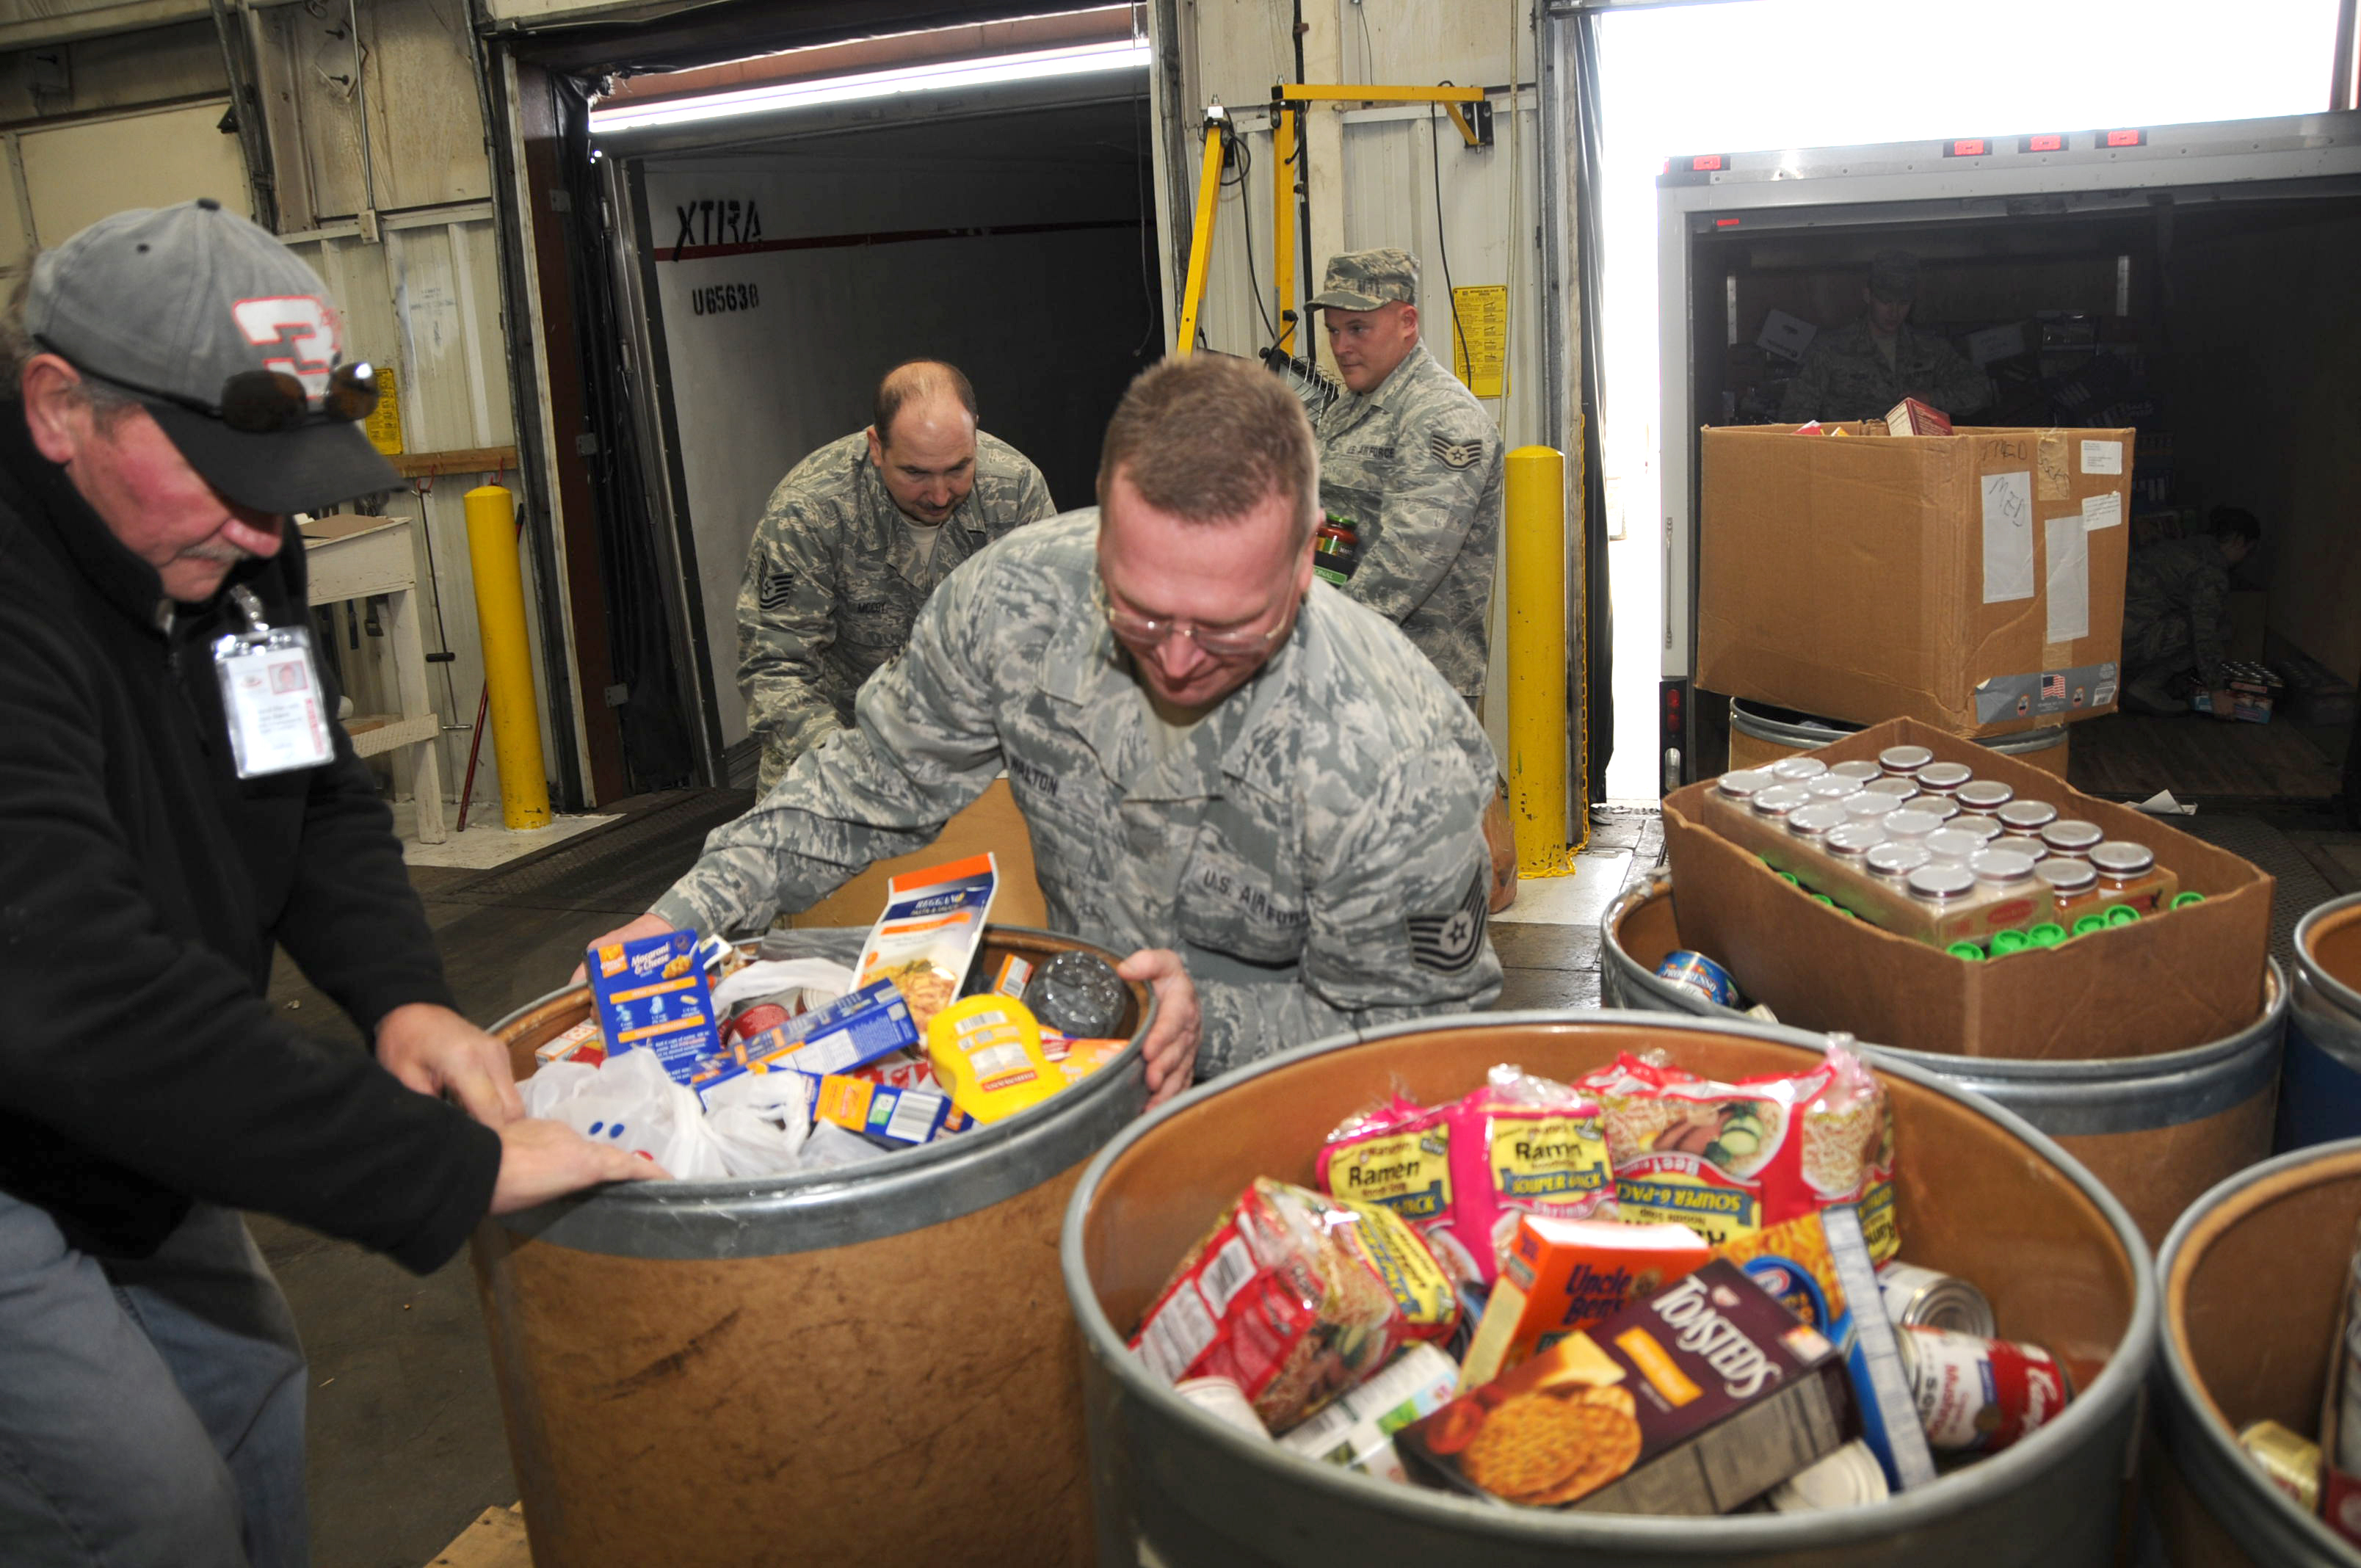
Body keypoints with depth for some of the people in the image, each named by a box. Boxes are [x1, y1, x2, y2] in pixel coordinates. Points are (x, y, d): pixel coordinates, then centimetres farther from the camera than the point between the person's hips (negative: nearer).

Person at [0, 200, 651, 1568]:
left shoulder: (228, 549, -5)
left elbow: (321, 807, 5)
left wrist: (403, 992, -14)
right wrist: (453, 1169, -39)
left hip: (130, 1156, 8)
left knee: (249, 1391, 17)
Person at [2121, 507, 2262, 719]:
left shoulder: (2191, 548, 21)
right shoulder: (2211, 571, -10)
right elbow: (2206, 635, -14)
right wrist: (2217, 692, -8)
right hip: (2127, 636, -10)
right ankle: (2146, 689, -3)